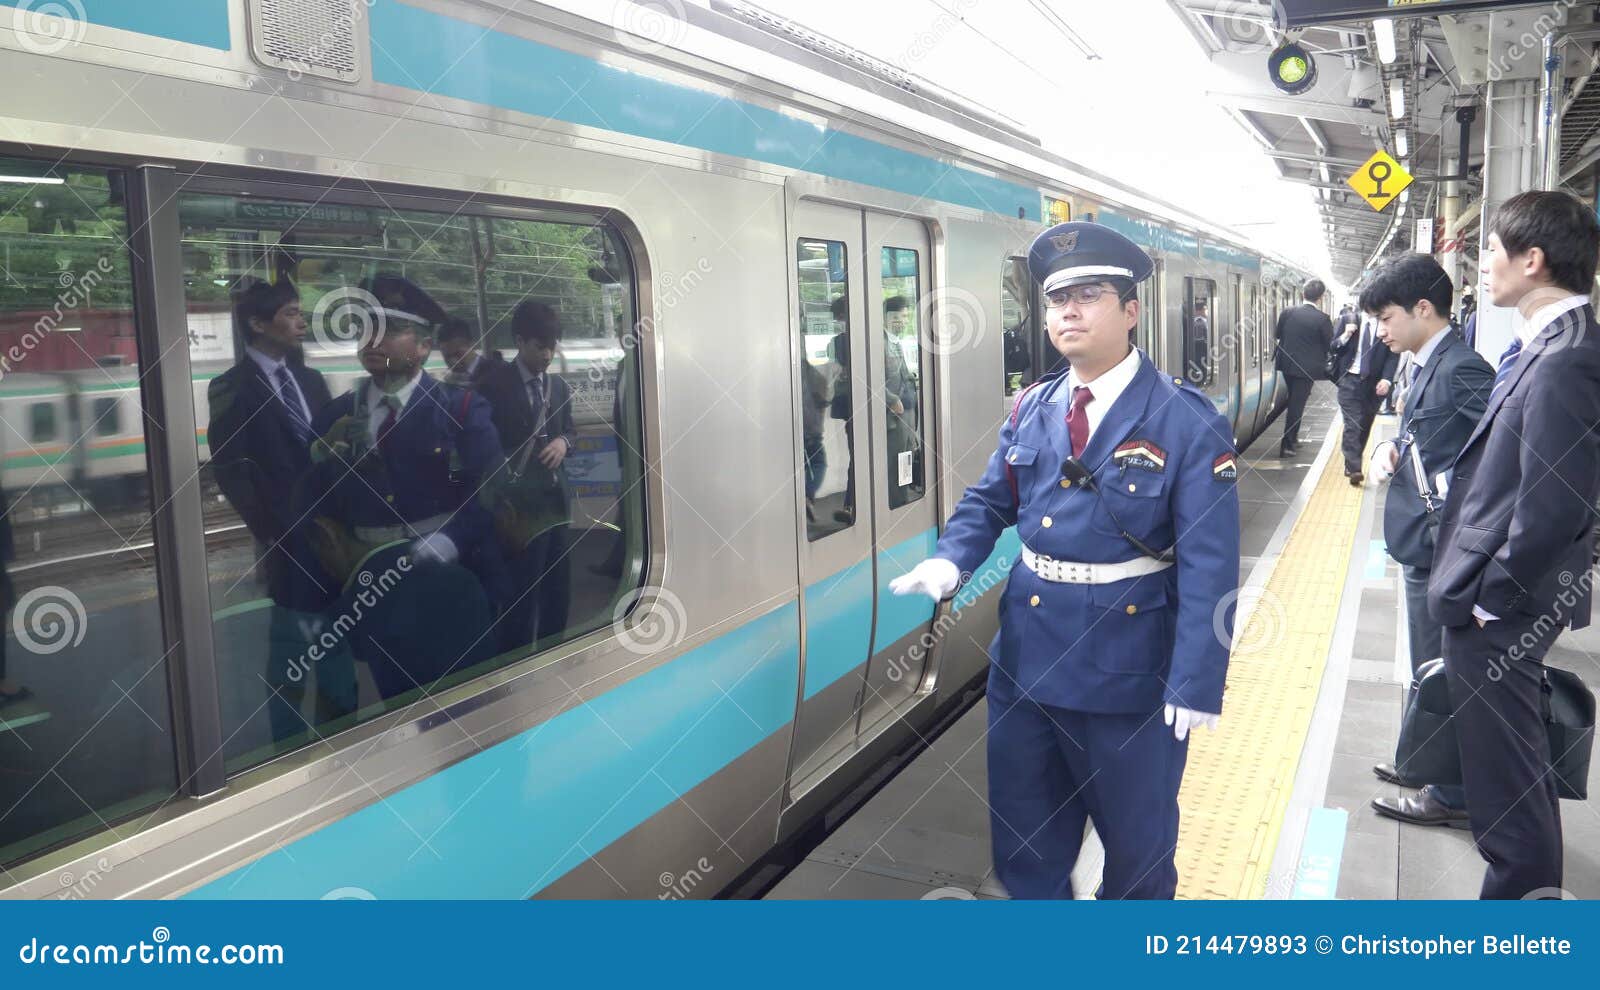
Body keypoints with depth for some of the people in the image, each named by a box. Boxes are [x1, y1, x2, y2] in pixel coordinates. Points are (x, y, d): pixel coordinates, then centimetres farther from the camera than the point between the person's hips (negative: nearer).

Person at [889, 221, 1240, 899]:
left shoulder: (1187, 423, -12)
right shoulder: (1031, 409, 3)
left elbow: (1208, 562, -15)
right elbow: (989, 501, 10)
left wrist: (1195, 683, -20)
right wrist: (949, 563, -11)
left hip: (1131, 664, -4)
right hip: (1026, 654, 5)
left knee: (1137, 835, 19)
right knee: (1021, 830, 19)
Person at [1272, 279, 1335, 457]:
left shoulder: (1287, 312, -4)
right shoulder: (1322, 318, -15)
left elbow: (1277, 334, 8)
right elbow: (1330, 344, -6)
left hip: (1287, 364, 5)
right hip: (1307, 367, -5)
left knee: (1294, 401, 22)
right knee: (1297, 404, 0)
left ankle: (1292, 438, 32)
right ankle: (1287, 445, 0)